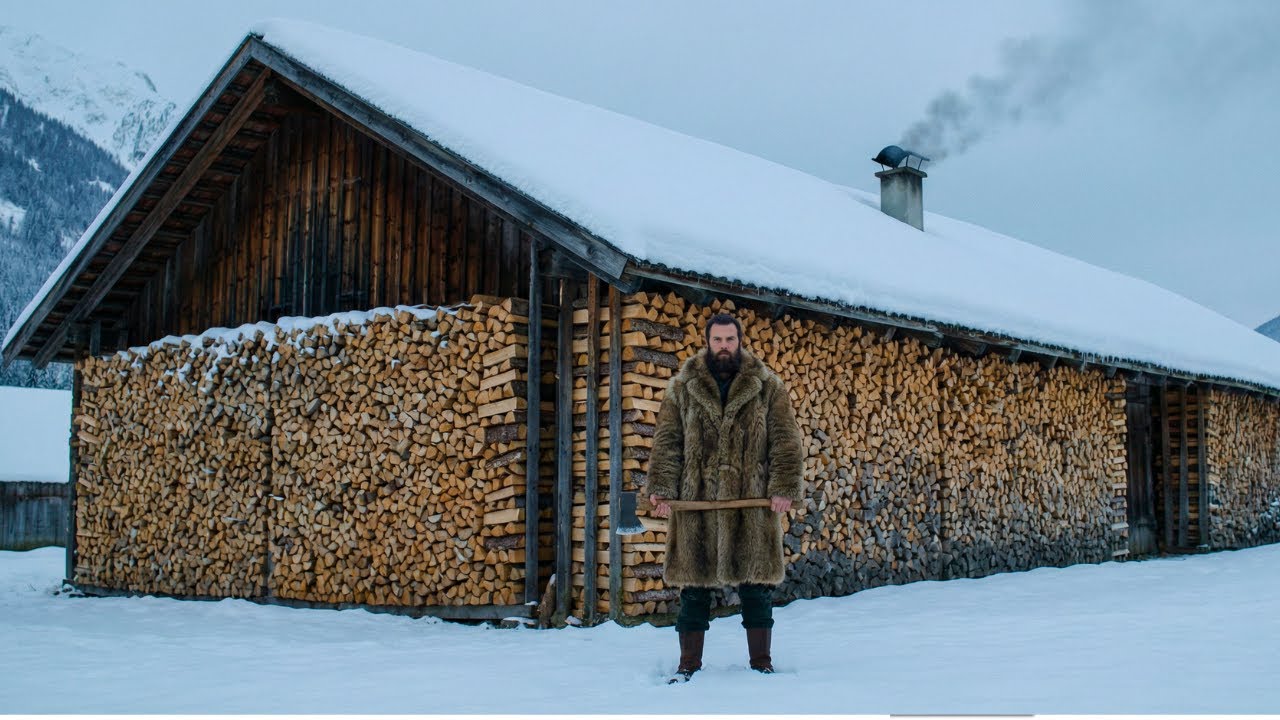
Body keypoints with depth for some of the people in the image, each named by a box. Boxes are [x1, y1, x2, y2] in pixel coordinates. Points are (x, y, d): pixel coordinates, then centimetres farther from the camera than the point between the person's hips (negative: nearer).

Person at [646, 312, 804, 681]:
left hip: (752, 503, 0)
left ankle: (761, 661, 18)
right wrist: (661, 489, -7)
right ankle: (689, 663, 15)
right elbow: (667, 442, 4)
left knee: (756, 587, 6)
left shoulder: (768, 386, 5)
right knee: (694, 585, 5)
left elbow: (785, 441, 2)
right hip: (697, 502, 0)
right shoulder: (682, 387, 7)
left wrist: (784, 488, -9)